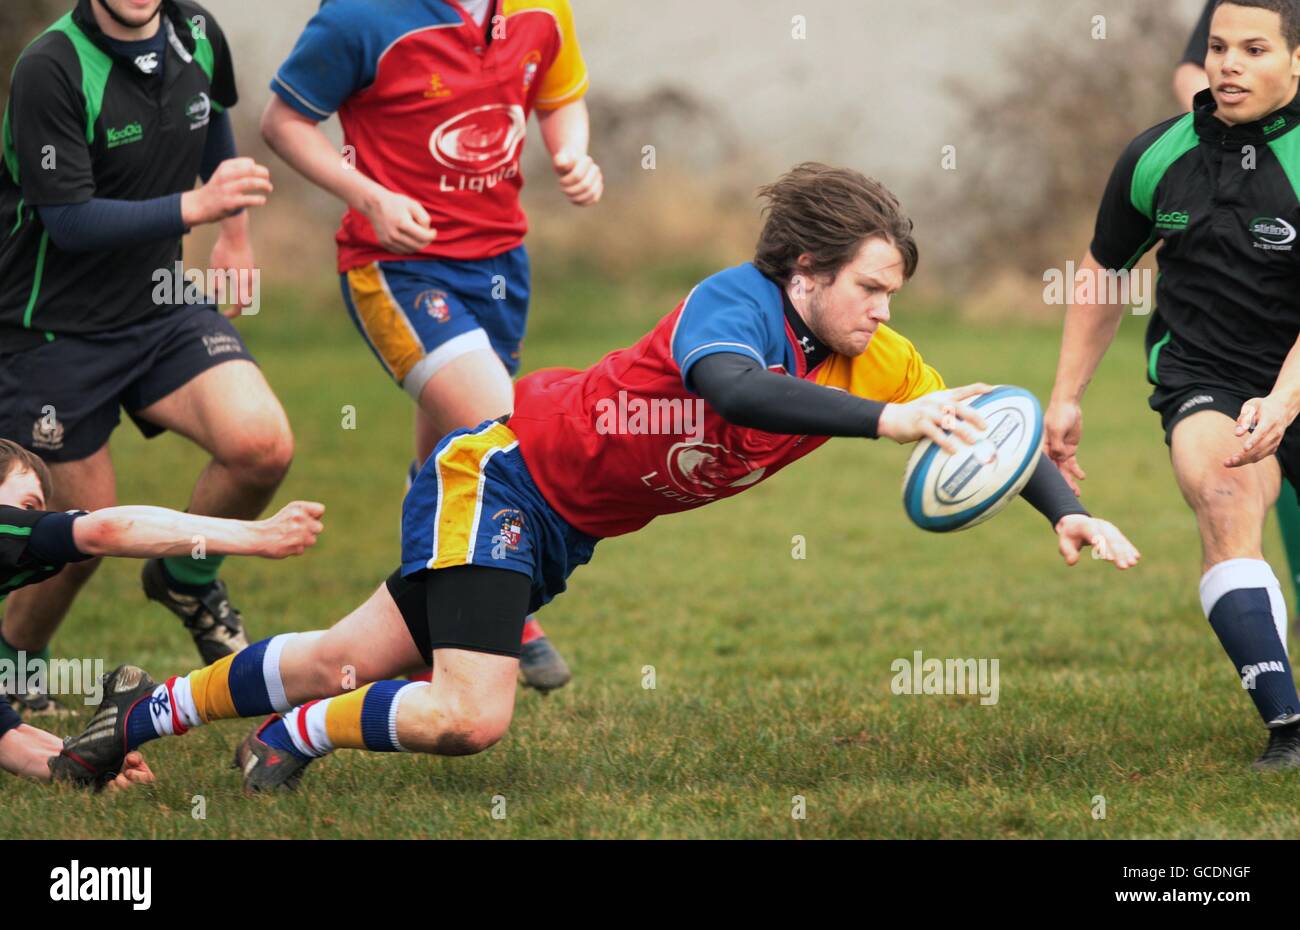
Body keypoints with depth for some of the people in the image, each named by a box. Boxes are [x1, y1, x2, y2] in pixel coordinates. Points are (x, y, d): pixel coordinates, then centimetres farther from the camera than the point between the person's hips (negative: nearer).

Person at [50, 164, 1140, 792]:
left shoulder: (876, 360, -7)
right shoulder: (738, 299, -29)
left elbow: (985, 429, -1)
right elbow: (727, 383, -51)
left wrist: (1066, 509, -17)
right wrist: (883, 421, -57)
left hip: (567, 524, 8)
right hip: (502, 474, -8)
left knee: (350, 660, 12)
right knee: (469, 716, -19)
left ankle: (153, 708, 31)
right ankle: (294, 736, 8)